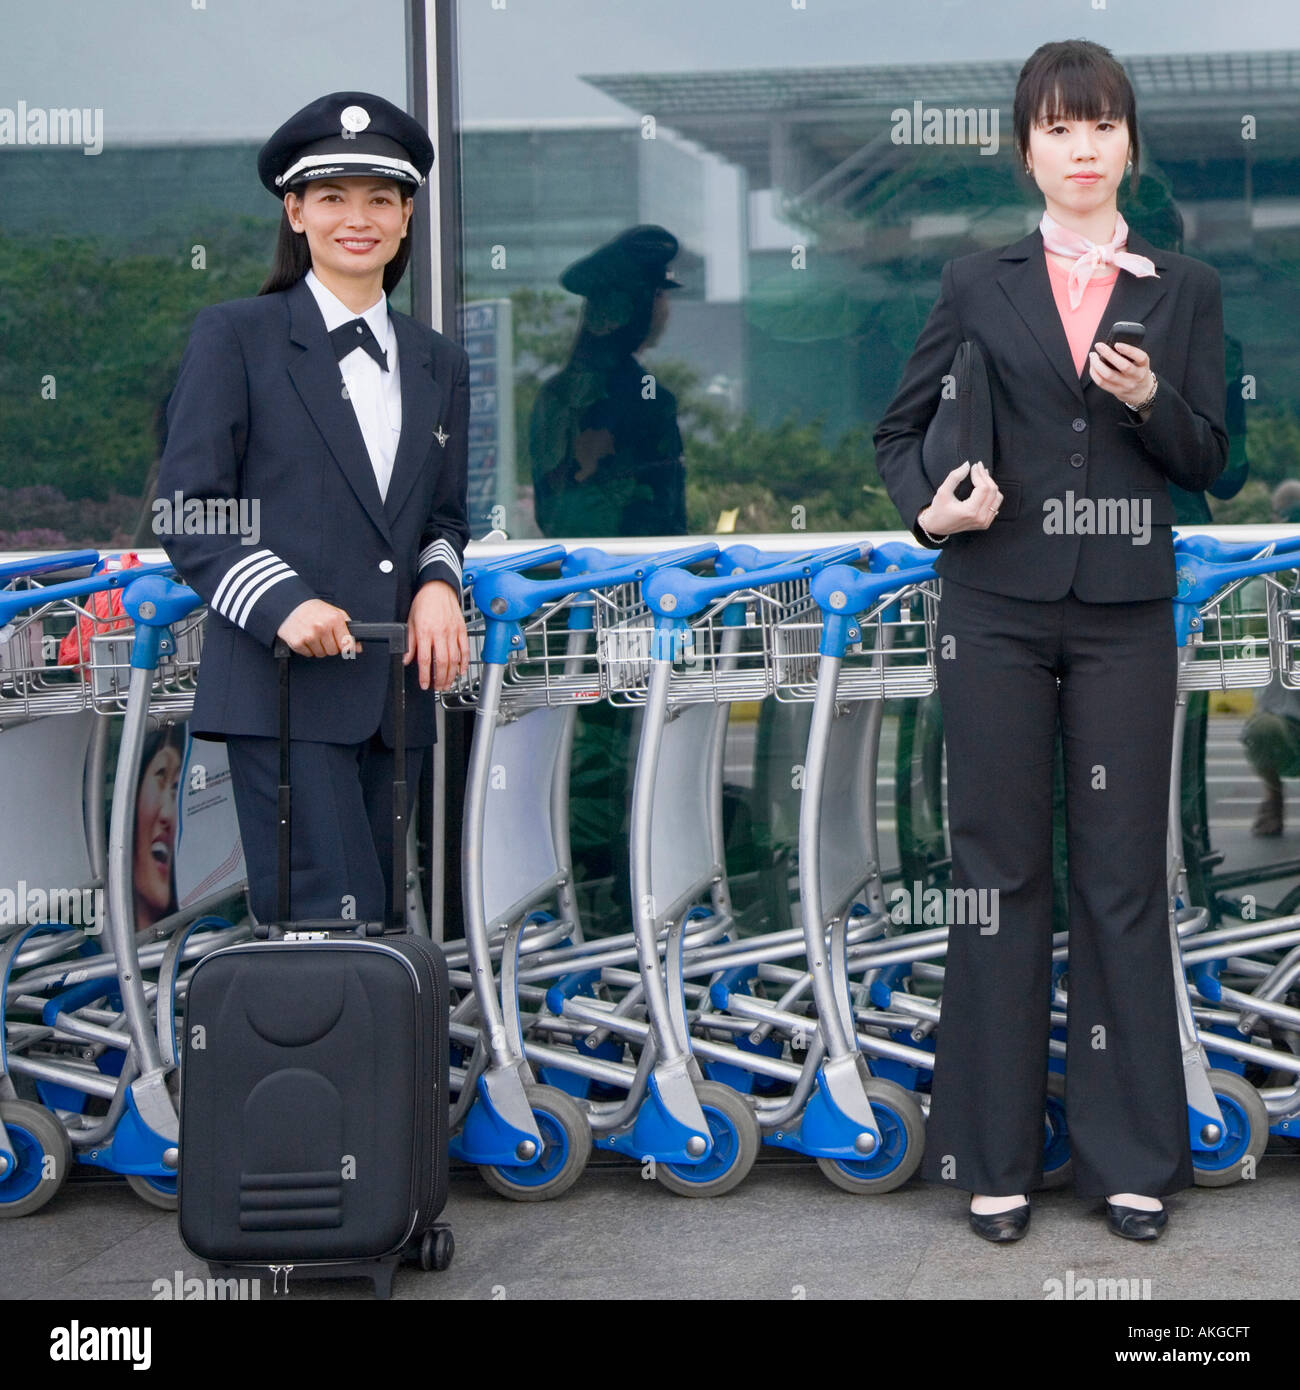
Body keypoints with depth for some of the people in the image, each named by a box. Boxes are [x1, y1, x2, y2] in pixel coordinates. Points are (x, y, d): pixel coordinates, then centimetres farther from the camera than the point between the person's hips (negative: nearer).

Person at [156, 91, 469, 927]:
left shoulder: (440, 364, 18)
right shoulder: (236, 337, 2)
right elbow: (187, 511, -3)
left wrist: (439, 585, -1)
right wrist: (282, 603, -18)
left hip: (398, 694, 6)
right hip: (282, 684, -6)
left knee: (374, 925, 7)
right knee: (335, 922, -13)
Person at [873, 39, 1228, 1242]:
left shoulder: (1184, 291, 8)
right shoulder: (978, 285, 7)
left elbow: (1207, 463, 6)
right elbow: (901, 429, 10)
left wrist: (1151, 400, -13)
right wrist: (929, 509, -9)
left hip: (1125, 617, 0)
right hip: (998, 610, 0)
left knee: (1123, 875, 3)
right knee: (1001, 869, 4)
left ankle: (1131, 1155, 12)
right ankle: (996, 1156, 12)